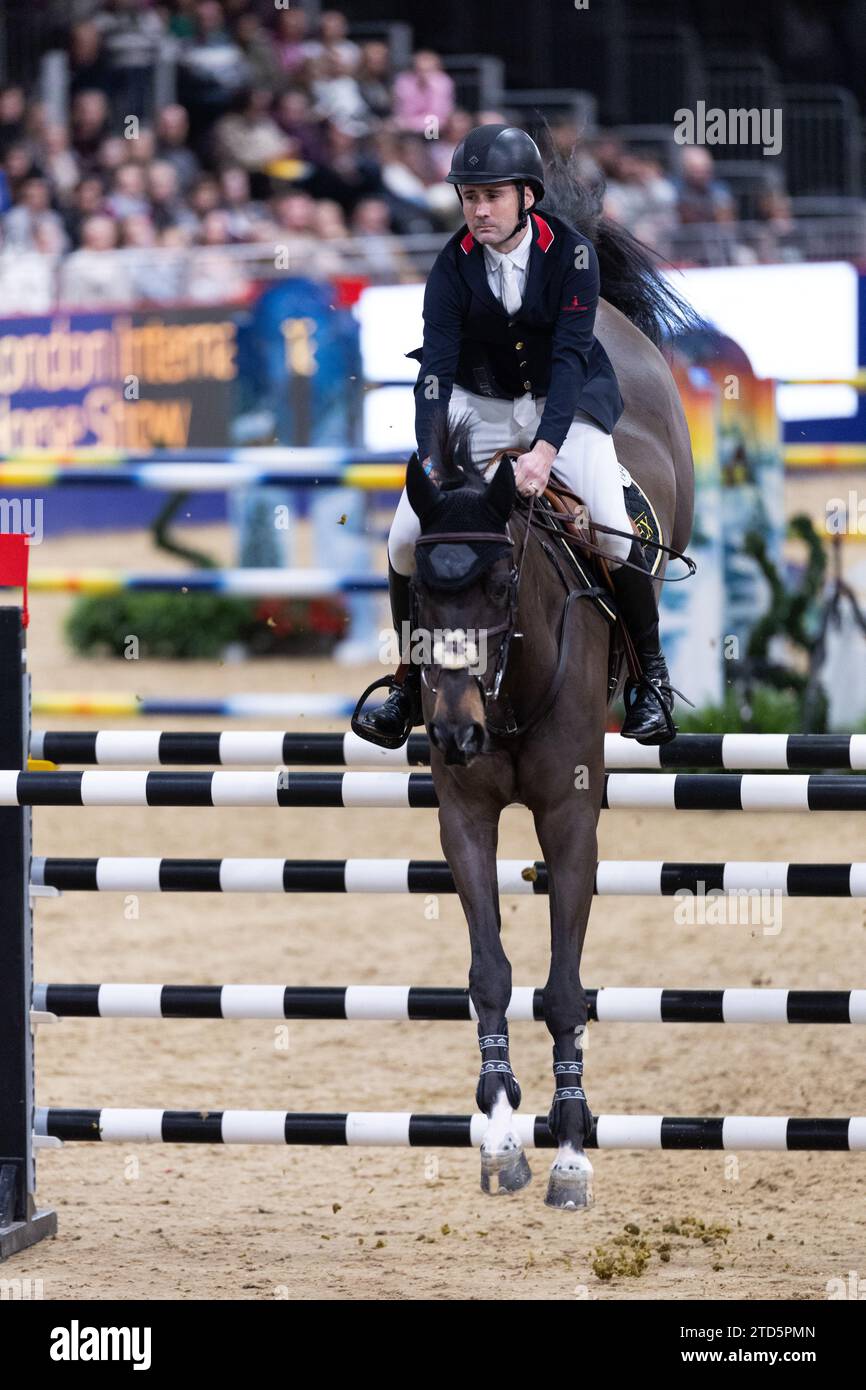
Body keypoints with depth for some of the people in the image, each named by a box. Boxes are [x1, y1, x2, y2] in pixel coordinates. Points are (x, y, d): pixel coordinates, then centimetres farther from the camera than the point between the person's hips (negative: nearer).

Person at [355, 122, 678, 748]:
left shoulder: (571, 253, -18)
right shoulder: (454, 266, -13)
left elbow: (571, 355, -25)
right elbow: (436, 365, -19)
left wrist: (546, 450, -38)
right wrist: (430, 460, -33)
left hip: (565, 403, -2)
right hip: (481, 406, 2)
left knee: (614, 531, -23)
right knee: (406, 538, -12)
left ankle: (651, 673, -2)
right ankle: (411, 681, 8)